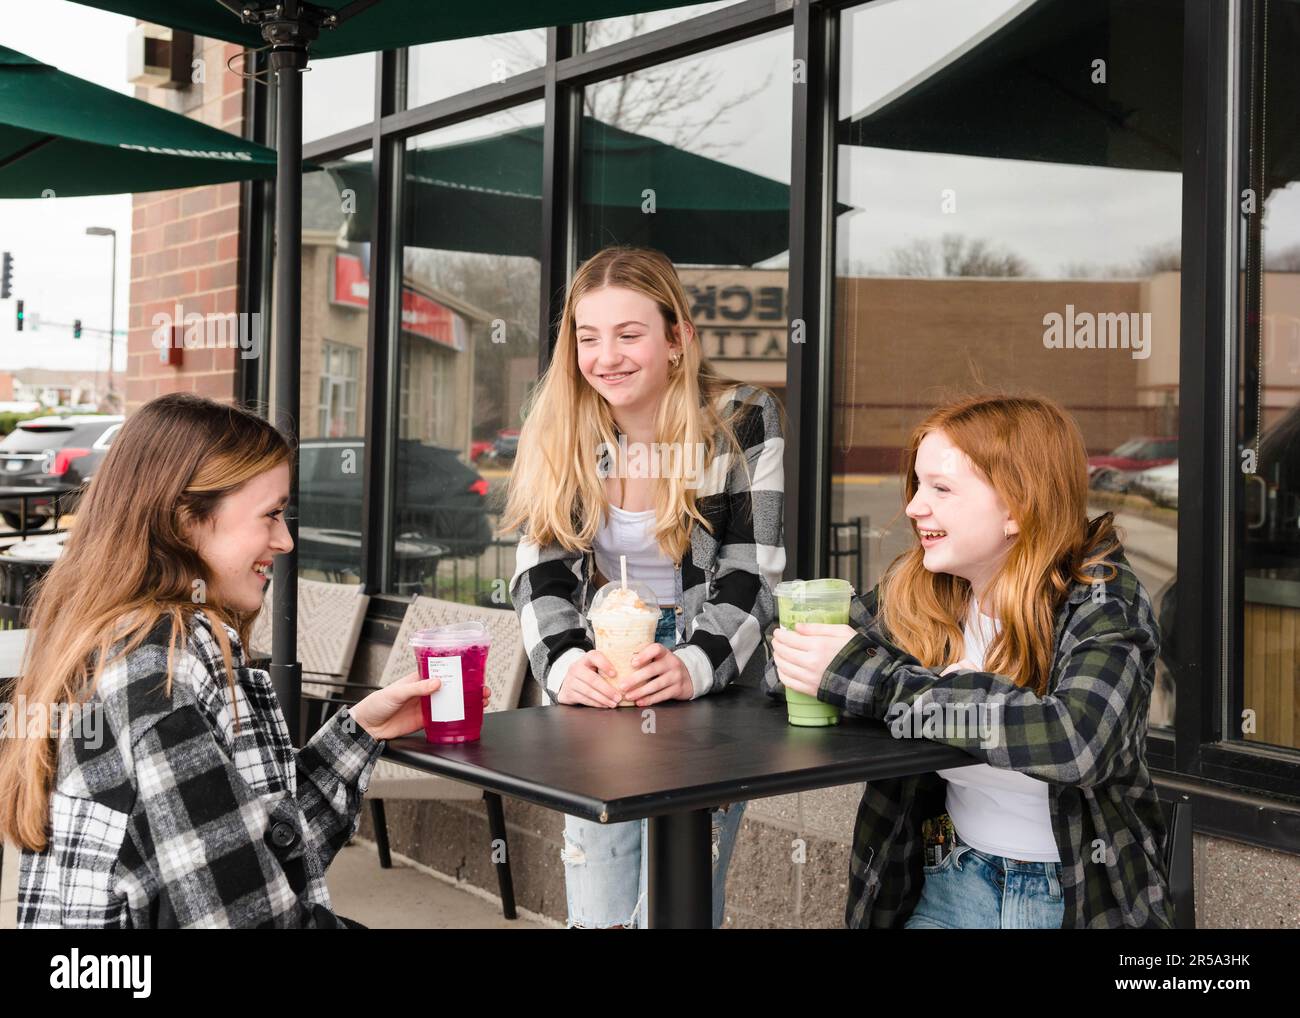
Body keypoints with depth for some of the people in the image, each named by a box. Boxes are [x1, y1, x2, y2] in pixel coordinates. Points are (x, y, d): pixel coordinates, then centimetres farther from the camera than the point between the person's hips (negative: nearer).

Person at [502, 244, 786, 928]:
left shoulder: (743, 421, -9)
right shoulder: (559, 430, -2)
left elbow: (751, 574, -12)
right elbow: (543, 571, -6)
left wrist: (693, 667, -29)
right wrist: (564, 665, -25)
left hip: (712, 689, -2)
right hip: (597, 692, 3)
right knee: (596, 914, 5)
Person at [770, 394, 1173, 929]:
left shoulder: (1103, 603, -13)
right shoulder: (913, 591, -2)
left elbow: (1076, 739, -32)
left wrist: (871, 678, -30)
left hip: (1082, 896, -3)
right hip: (955, 879, 3)